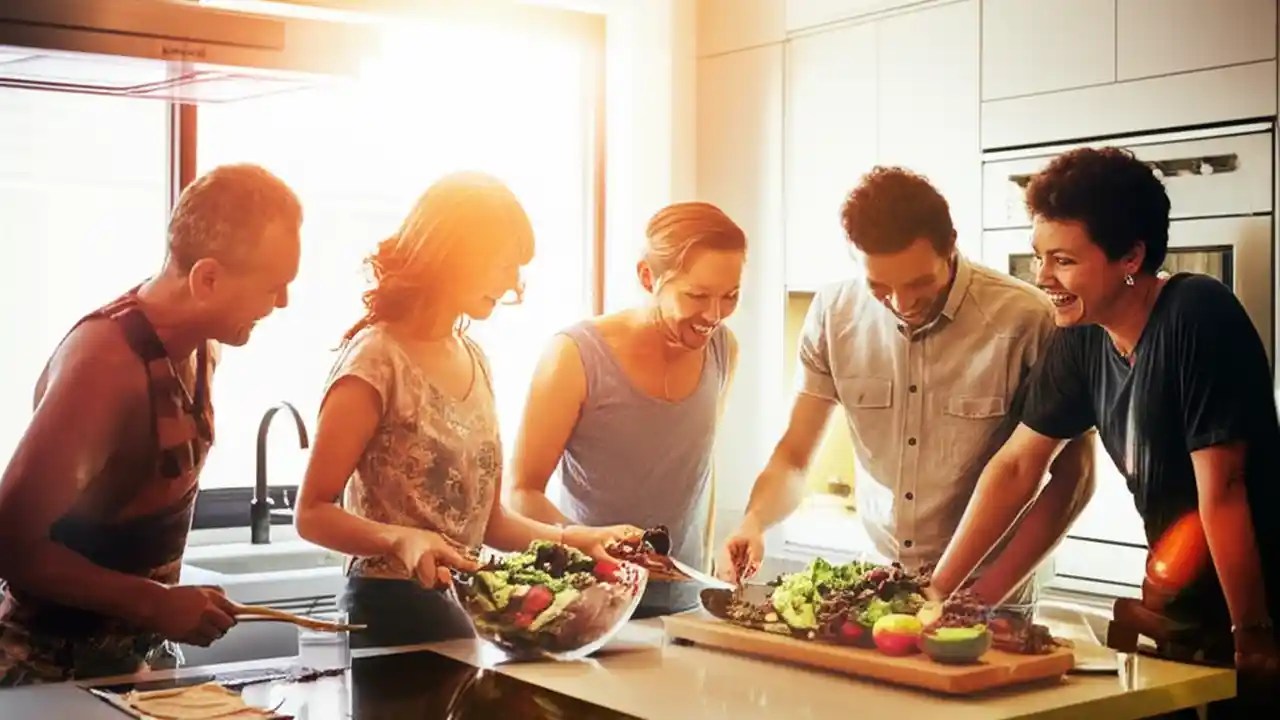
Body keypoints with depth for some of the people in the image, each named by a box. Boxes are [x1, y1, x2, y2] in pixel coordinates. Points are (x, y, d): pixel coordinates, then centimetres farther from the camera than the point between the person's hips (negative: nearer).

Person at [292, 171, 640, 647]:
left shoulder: (475, 361, 11)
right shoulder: (377, 361, -13)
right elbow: (312, 513, -13)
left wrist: (572, 538, -1)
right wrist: (402, 539, -28)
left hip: (462, 607, 7)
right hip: (394, 614, -7)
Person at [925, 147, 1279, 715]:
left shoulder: (1198, 318, -24)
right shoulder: (1080, 340, -6)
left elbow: (1220, 490, -23)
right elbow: (1016, 466, 1)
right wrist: (938, 586, 0)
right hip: (1182, 606, 6)